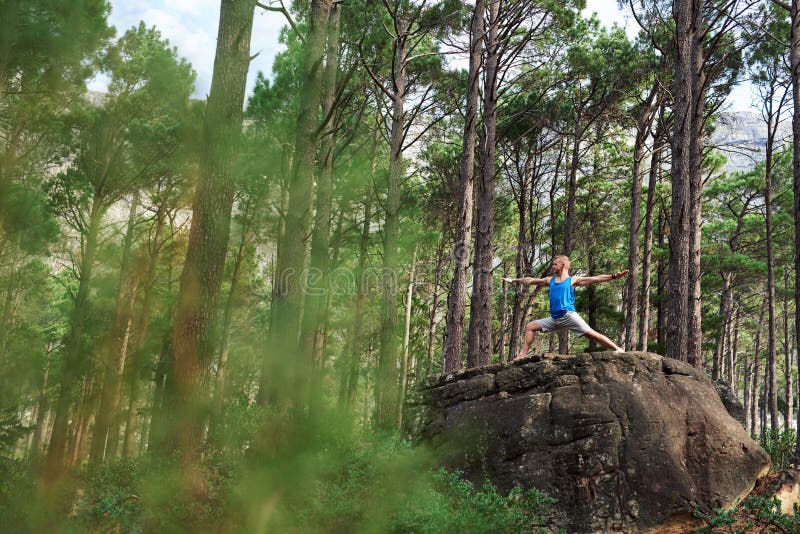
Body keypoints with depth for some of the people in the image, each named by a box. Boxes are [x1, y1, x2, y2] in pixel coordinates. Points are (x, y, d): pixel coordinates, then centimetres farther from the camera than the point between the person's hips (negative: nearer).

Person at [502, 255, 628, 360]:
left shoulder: (573, 280, 2)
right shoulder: (550, 280, 18)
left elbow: (596, 279, -4)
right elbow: (531, 281, 28)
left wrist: (614, 276, -13)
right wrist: (514, 280, 34)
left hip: (569, 316, -6)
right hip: (554, 319, 6)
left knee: (590, 333, -15)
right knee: (530, 326, 5)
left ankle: (617, 349, -13)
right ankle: (523, 354, 5)